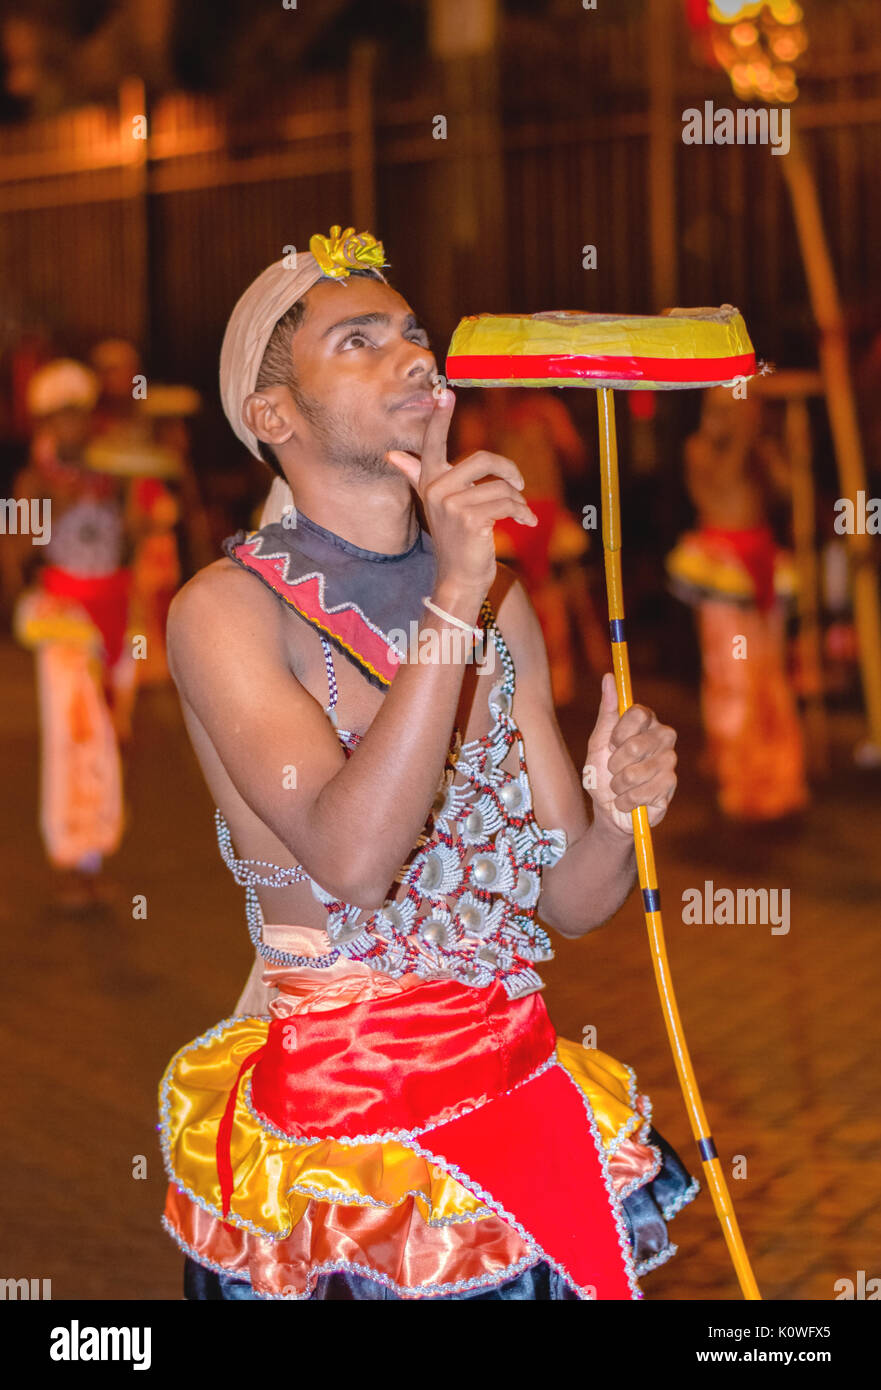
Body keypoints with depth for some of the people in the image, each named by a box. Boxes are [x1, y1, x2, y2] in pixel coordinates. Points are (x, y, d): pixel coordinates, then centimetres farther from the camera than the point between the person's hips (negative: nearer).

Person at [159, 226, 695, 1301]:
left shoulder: (497, 600, 7)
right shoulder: (226, 609, -10)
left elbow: (567, 901, 9)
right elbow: (353, 859, -25)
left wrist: (620, 813, -13)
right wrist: (452, 598, -26)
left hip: (515, 1082, 5)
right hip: (329, 1113, -5)